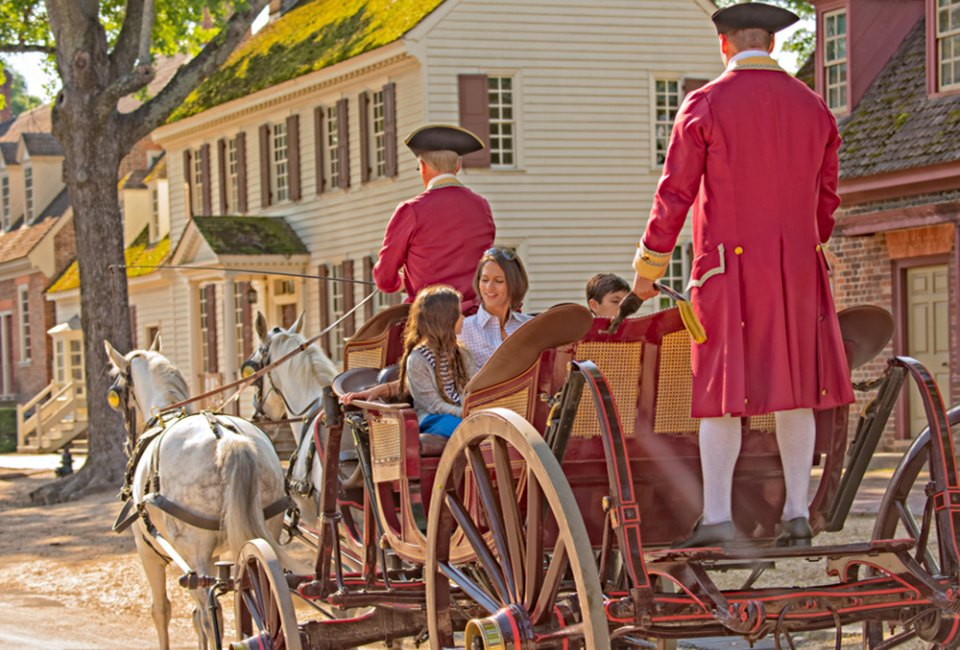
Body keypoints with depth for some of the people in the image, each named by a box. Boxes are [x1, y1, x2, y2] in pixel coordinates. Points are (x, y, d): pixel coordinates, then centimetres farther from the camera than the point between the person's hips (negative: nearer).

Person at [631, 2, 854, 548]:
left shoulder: (705, 106, -5)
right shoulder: (813, 108, 8)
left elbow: (675, 194, -4)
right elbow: (827, 198, 15)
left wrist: (649, 266, 5)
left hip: (730, 270, -4)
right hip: (798, 270, 4)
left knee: (723, 390, -2)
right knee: (796, 390, 8)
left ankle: (718, 517, -4)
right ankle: (798, 513, 9)